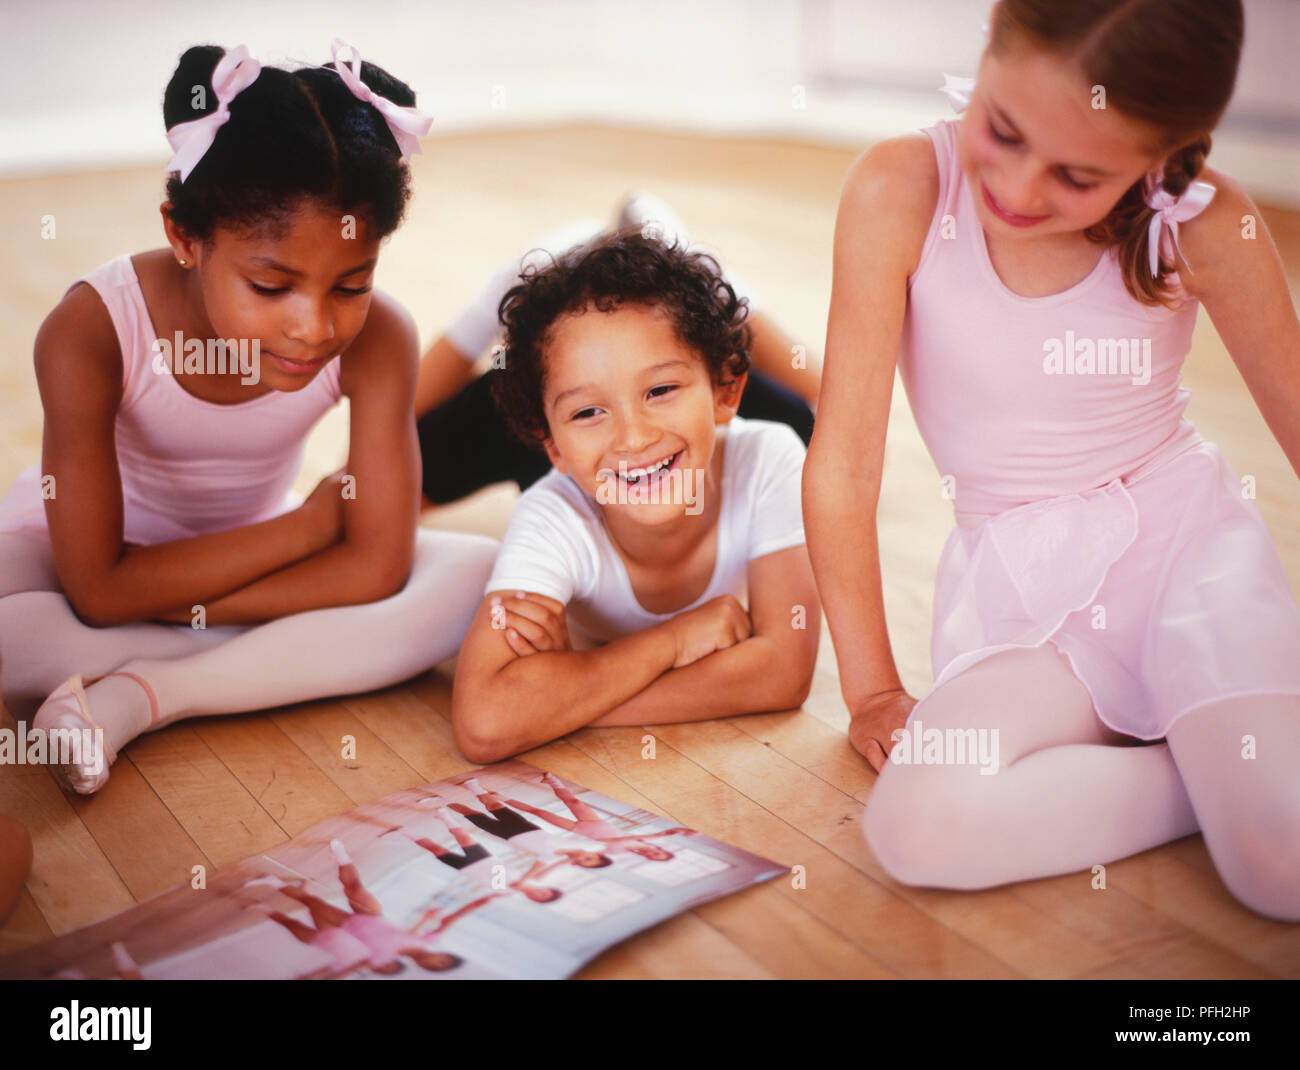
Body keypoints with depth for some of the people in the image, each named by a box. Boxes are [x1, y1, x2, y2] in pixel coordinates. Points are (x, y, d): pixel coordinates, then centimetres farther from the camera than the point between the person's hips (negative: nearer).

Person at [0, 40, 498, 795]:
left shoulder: (378, 337, -26)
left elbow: (376, 568, -27)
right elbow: (97, 592, -29)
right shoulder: (92, 330, -31)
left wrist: (172, 599, -28)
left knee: (477, 574, -23)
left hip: (250, 545, 2)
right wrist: (320, 517, -27)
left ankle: (141, 697, -26)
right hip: (73, 541, -2)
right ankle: (298, 659, -18)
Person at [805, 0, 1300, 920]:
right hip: (1014, 581, 2)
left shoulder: (1205, 223, -14)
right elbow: (845, 463, -12)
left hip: (1185, 542, -1)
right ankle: (1220, 768, -5)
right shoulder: (901, 195, -16)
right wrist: (873, 689, -5)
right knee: (919, 827, -26)